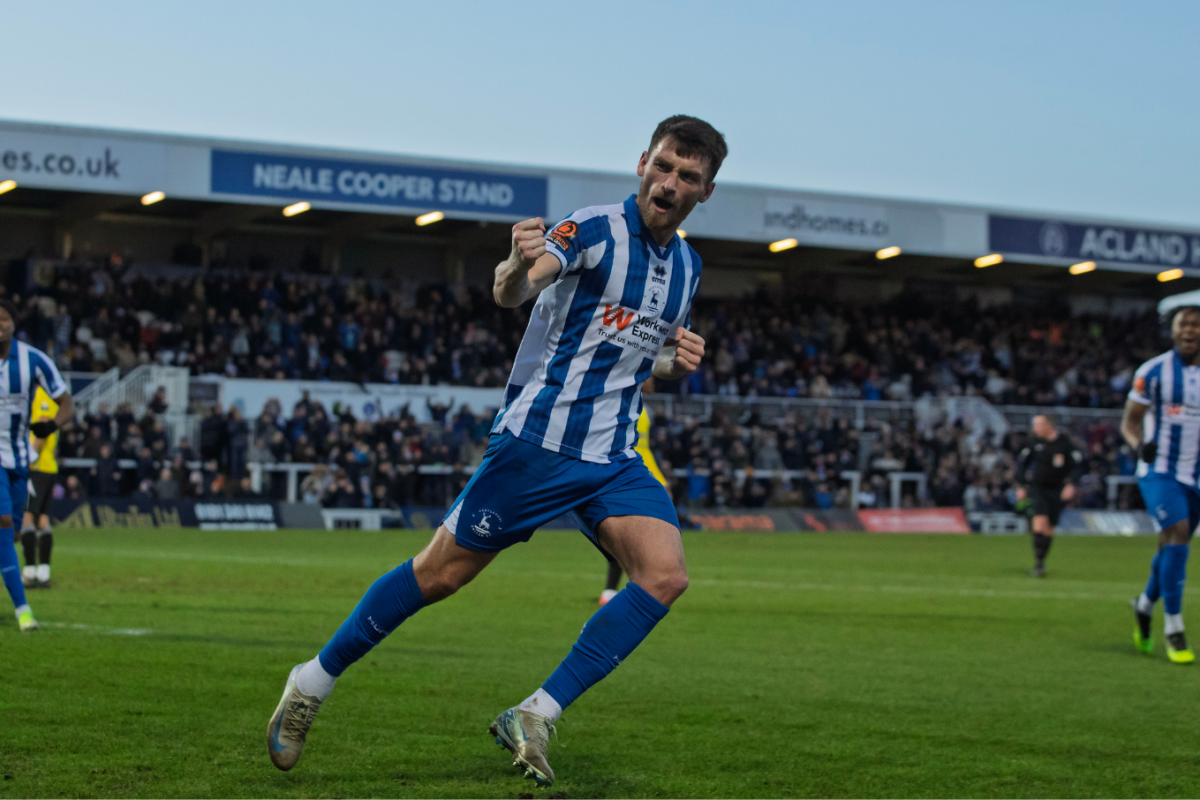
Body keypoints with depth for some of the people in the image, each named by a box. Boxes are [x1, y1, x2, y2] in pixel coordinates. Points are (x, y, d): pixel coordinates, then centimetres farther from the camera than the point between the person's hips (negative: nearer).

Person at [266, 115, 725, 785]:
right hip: (537, 441, -6)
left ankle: (535, 718, -12)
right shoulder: (595, 230, -10)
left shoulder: (687, 265, 12)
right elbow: (511, 294, -26)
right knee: (439, 574, -1)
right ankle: (314, 683, 19)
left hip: (615, 458, 6)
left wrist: (676, 361, 3)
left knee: (666, 575, -17)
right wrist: (519, 267, -50)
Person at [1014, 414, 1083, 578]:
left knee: (1048, 529, 4)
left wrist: (1071, 484, -16)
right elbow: (1022, 462, 12)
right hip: (1038, 489, 0)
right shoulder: (1036, 443, 1)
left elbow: (1078, 465, -3)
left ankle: (1041, 561, 23)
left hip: (1057, 491, 0)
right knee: (1039, 524, -18)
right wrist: (1020, 485, 9)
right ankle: (1038, 564, -11)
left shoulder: (1065, 444, -6)